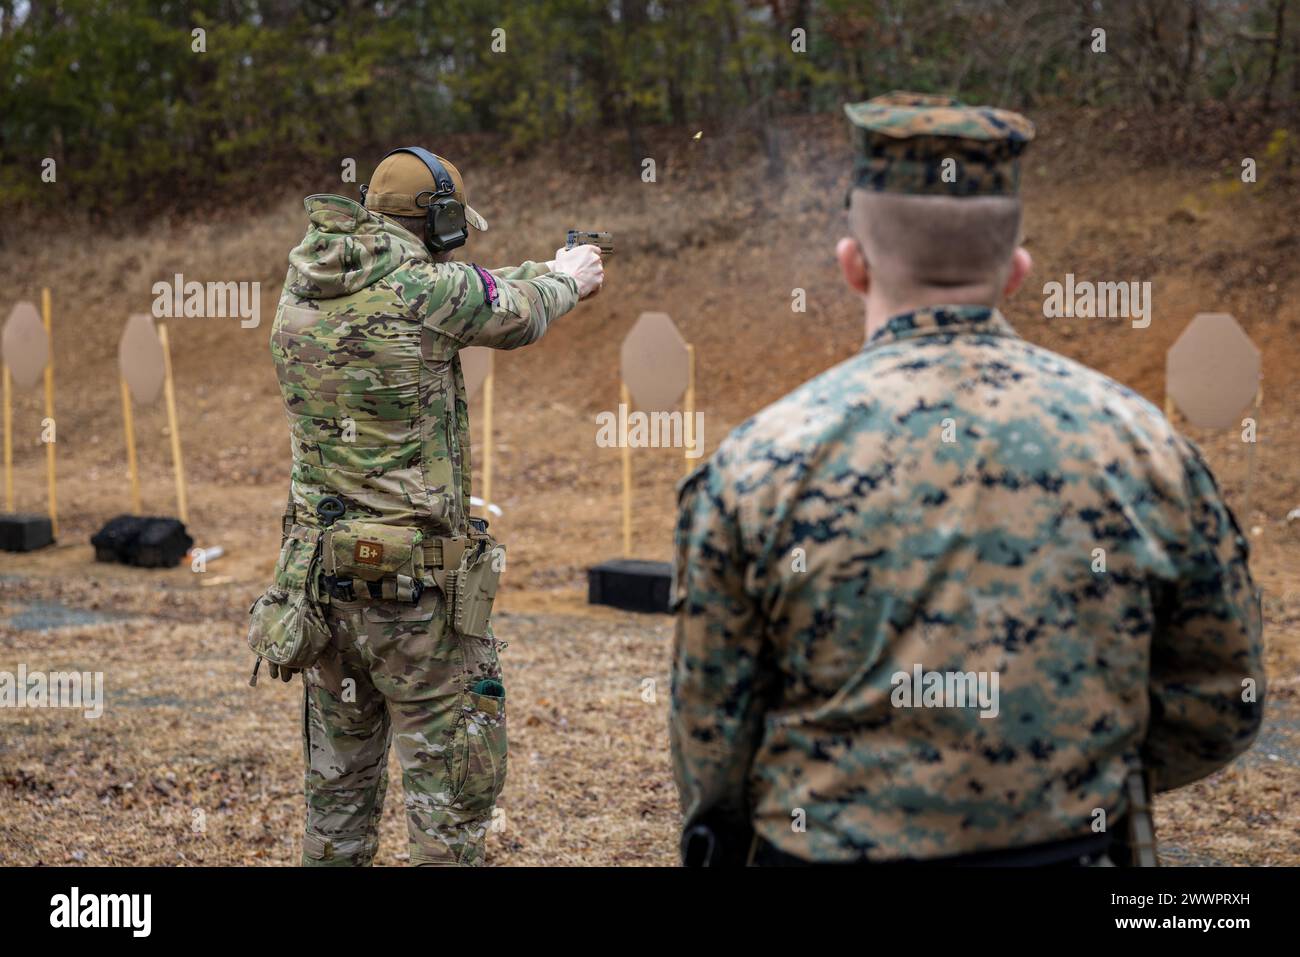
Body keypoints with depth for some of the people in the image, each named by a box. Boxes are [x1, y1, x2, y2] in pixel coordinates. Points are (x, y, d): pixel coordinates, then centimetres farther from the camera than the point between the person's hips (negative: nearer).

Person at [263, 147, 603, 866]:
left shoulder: (303, 285, 5)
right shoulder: (429, 289, -14)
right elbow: (518, 317, 6)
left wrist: (545, 271, 31)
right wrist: (567, 277, 28)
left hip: (319, 568, 7)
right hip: (415, 583, -7)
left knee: (338, 780, 18)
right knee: (450, 784, 3)